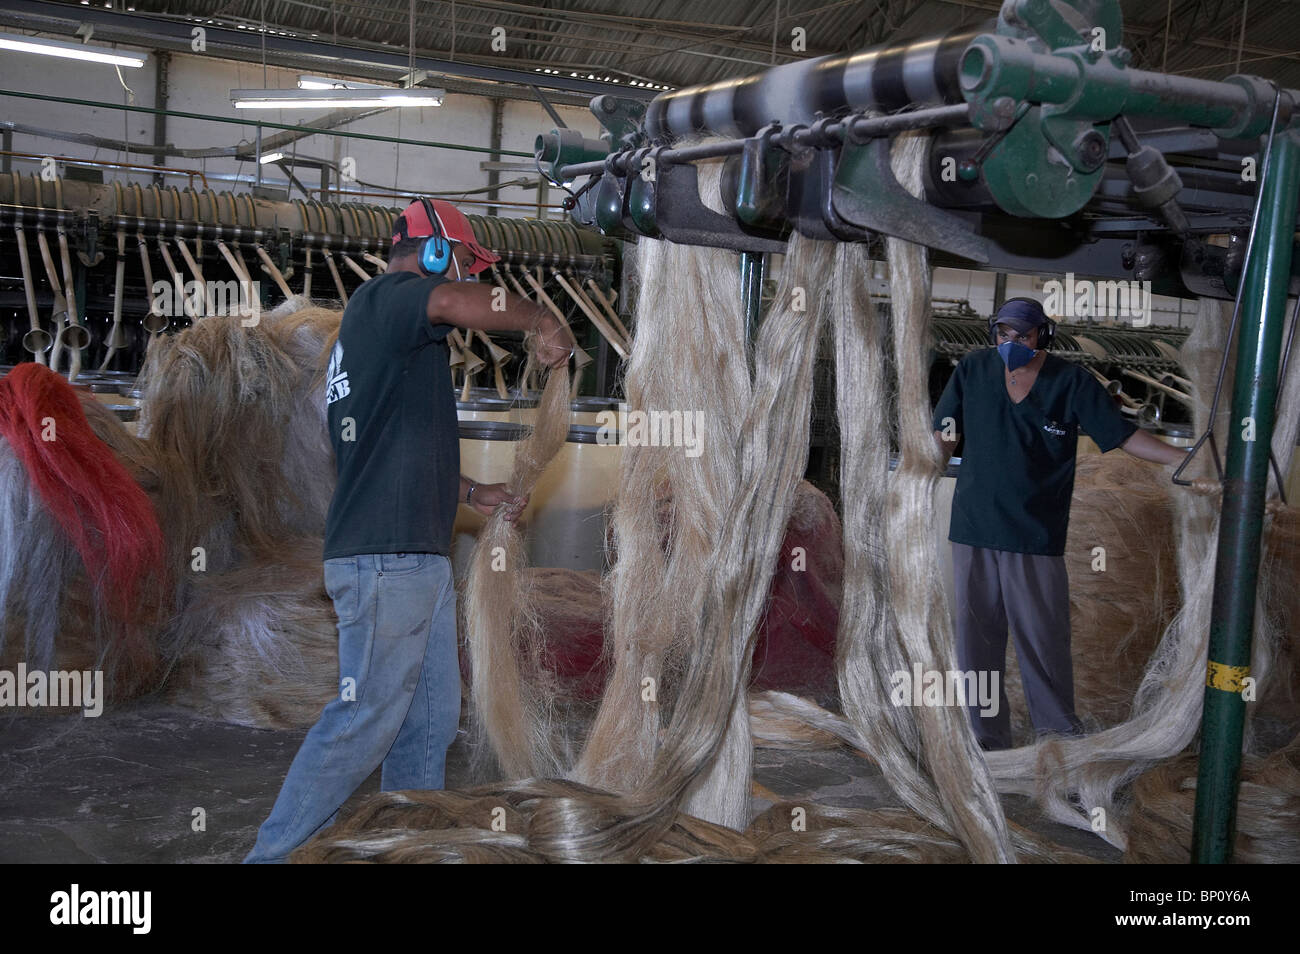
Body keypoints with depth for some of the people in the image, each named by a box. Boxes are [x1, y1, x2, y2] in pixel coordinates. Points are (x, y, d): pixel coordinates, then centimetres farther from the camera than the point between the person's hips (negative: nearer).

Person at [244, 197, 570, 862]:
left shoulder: (379, 332, 25)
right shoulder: (381, 298, -6)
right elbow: (465, 303, -27)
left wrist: (473, 493, 28)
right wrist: (540, 323, -11)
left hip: (417, 559, 11)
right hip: (385, 559, -11)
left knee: (430, 722, 12)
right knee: (364, 724, -7)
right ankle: (274, 855, 2)